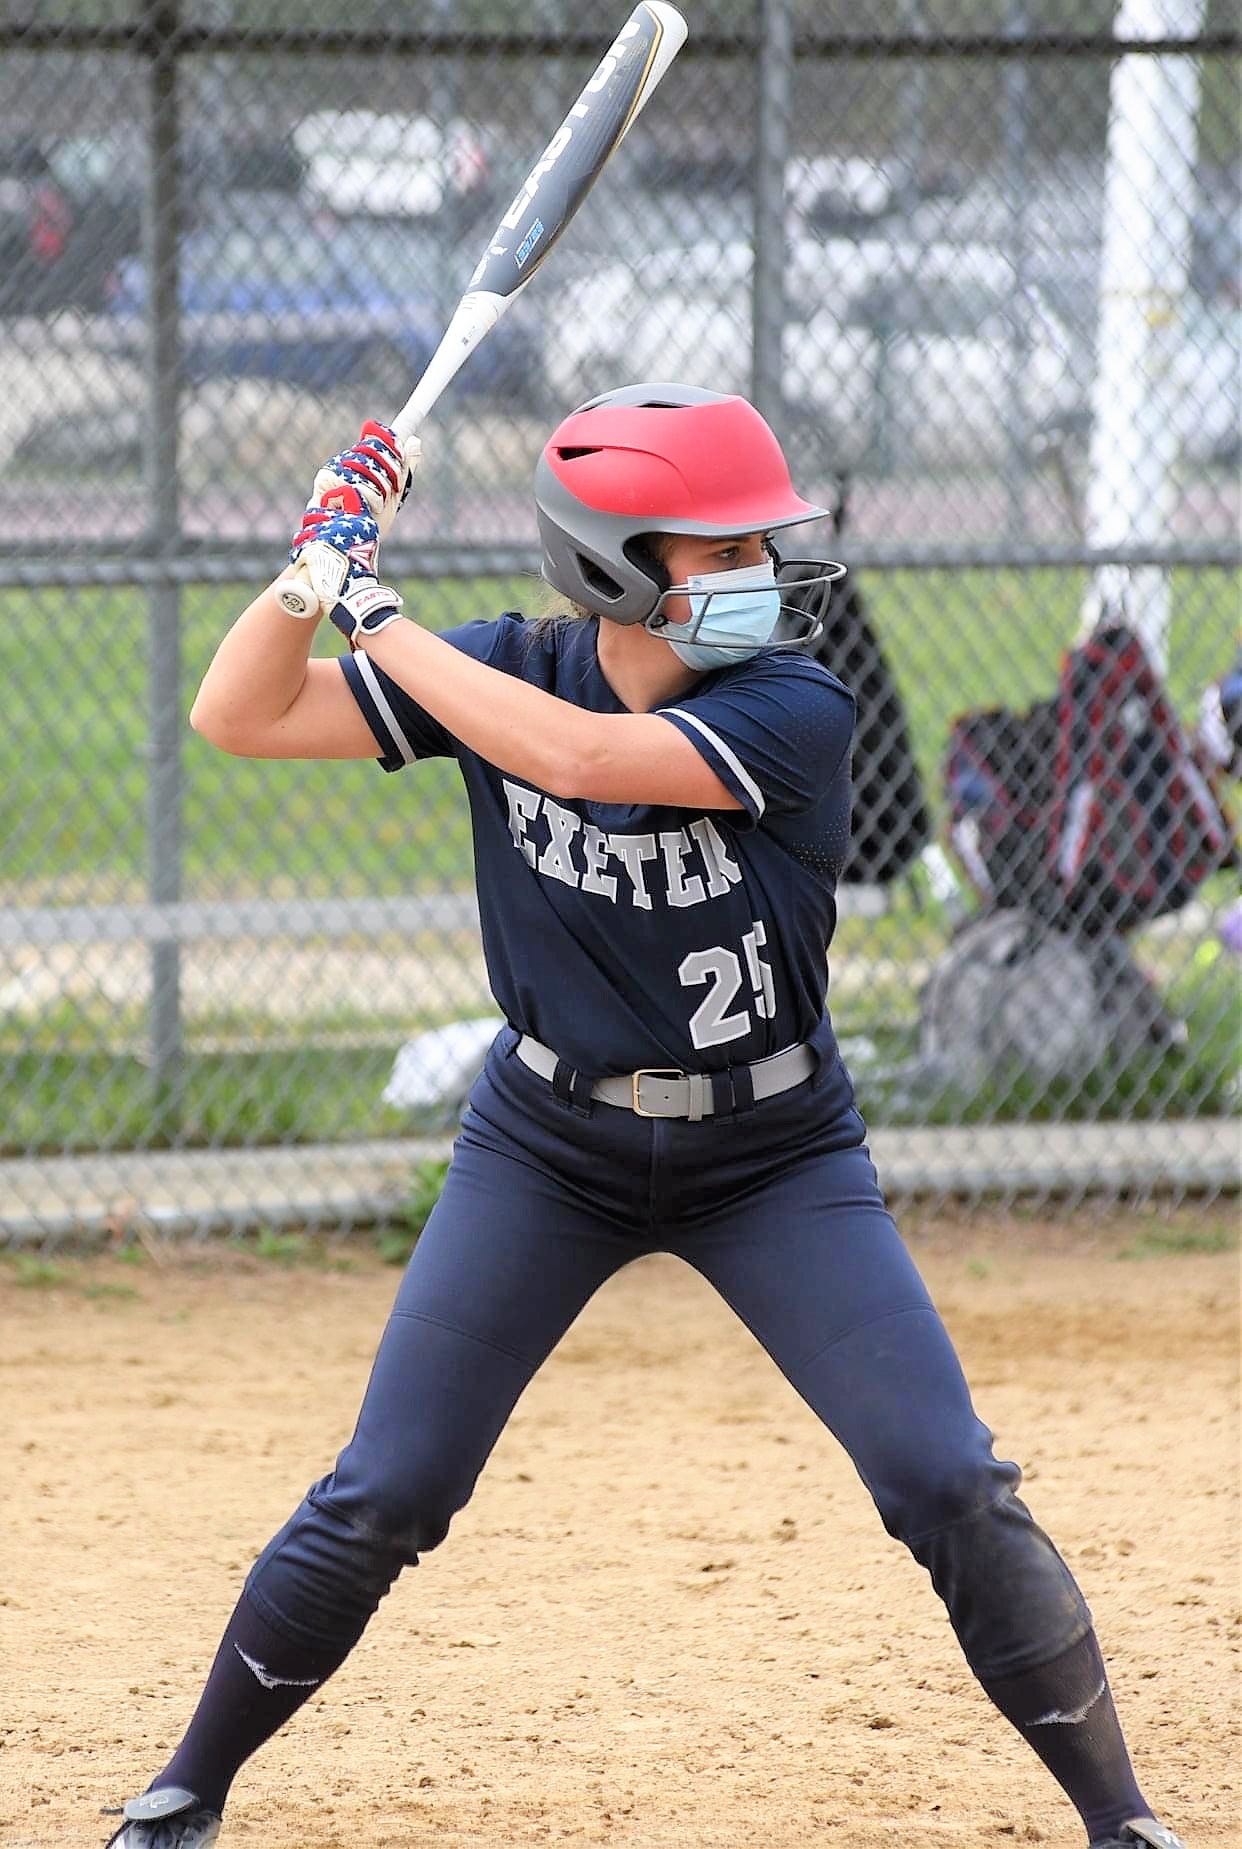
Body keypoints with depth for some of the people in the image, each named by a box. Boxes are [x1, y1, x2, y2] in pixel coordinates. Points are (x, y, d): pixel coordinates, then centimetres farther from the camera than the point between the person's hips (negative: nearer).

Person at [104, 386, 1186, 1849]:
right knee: (378, 1502, 0)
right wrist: (323, 560, -23)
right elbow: (238, 719, -9)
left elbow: (577, 758, -37)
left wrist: (376, 614, -30)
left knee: (952, 1490, -9)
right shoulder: (510, 673, -10)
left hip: (776, 1158, -2)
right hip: (549, 1149, 2)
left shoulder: (794, 712, -22)